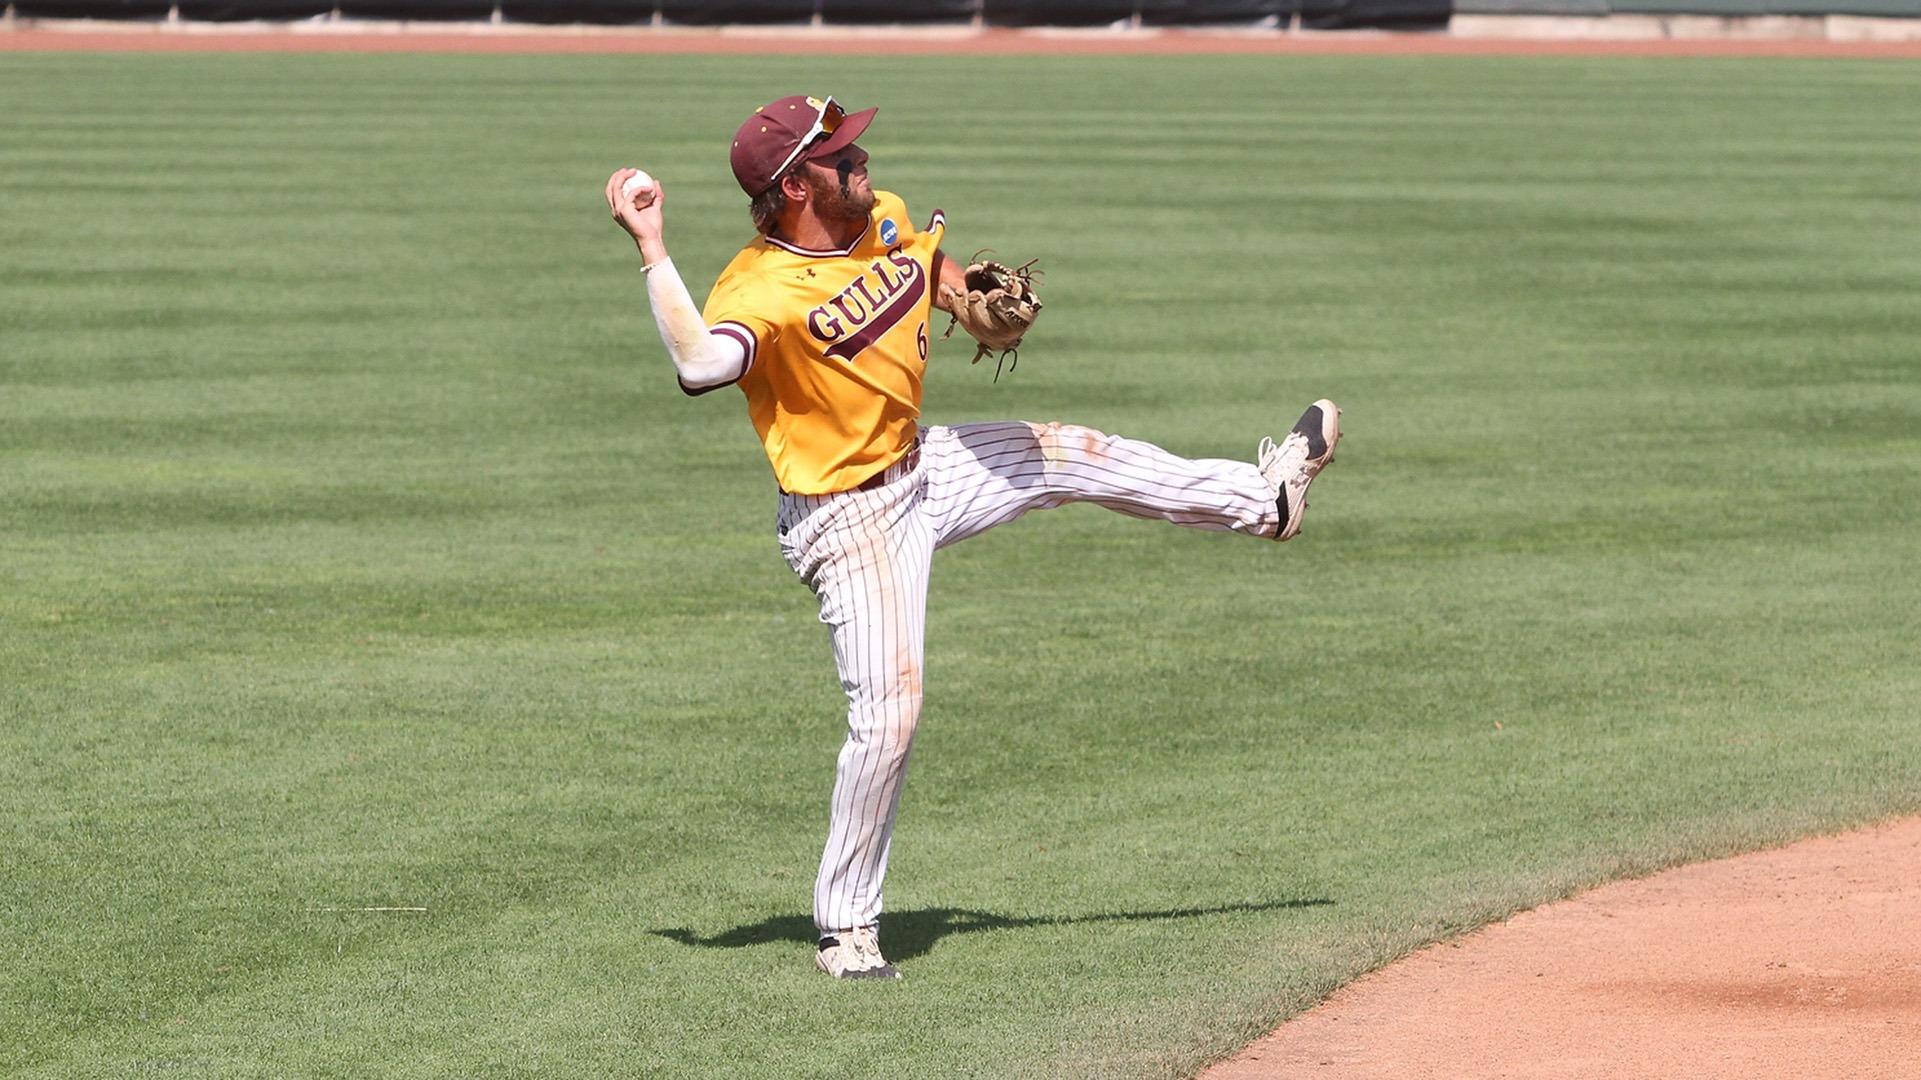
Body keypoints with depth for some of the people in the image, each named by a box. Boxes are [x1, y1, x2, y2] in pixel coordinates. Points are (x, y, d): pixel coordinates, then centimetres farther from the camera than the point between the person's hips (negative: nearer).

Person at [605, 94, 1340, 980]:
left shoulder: (885, 220, -2)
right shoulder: (761, 290, -28)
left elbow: (938, 269, 20)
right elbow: (702, 365, -49)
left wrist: (969, 296, -3)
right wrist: (651, 250, -50)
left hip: (924, 467, 8)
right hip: (850, 519, -8)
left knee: (1077, 458, 15)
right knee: (888, 708, -12)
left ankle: (1262, 498, 39)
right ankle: (845, 928, 1)